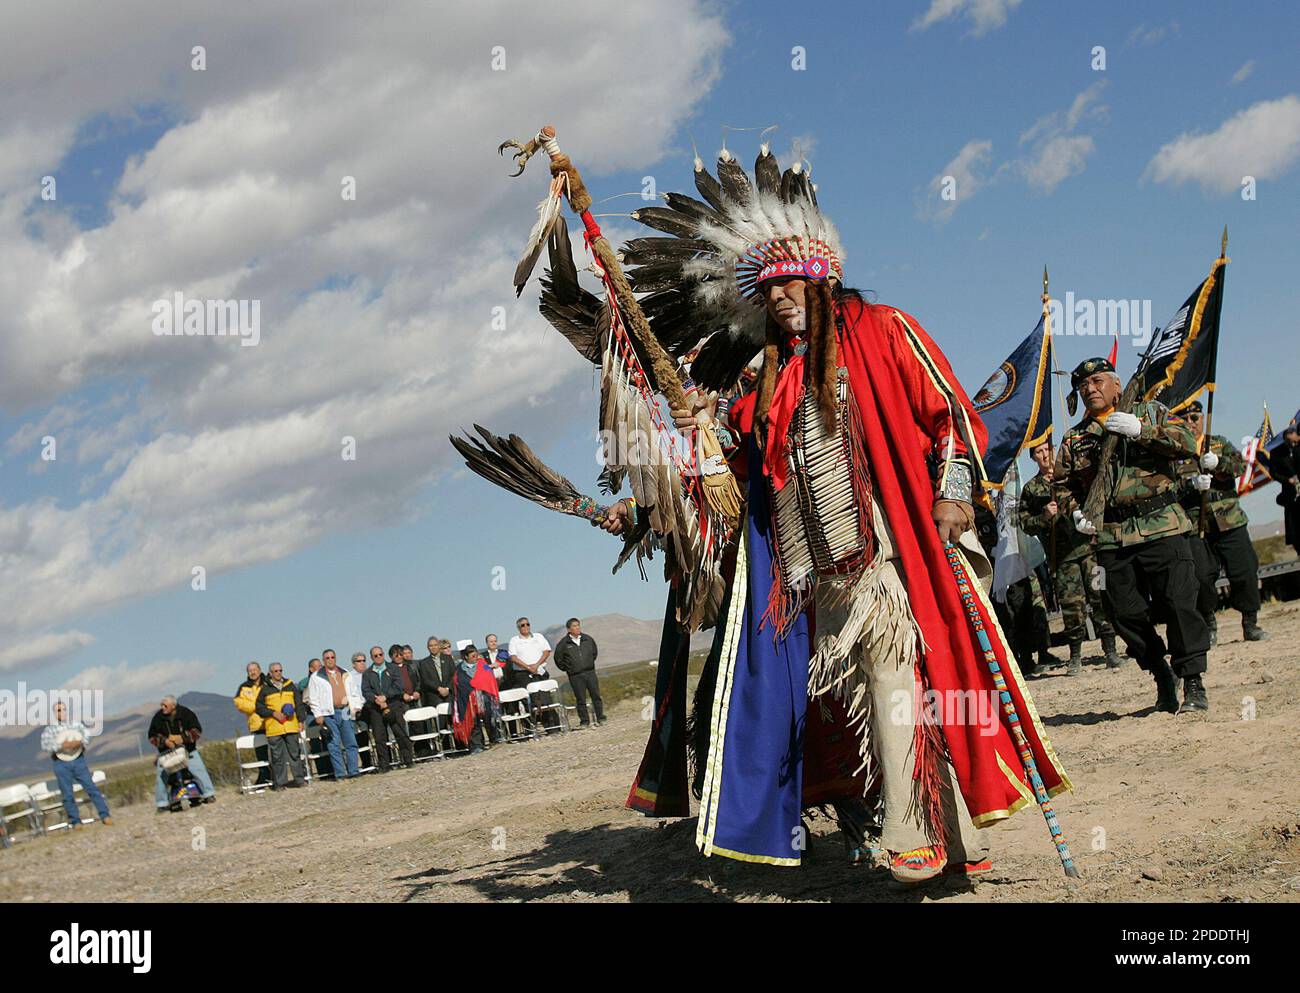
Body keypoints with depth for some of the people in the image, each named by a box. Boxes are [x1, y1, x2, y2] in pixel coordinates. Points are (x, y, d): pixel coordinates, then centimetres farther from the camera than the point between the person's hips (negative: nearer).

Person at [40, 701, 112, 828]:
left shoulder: (76, 724, 11)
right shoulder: (49, 730, 4)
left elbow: (87, 735, 0)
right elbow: (44, 745, -10)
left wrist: (79, 742, -21)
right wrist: (62, 746, -22)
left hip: (78, 760, 1)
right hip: (61, 763, -1)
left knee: (91, 787, -3)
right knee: (68, 795, 0)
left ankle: (105, 815, 1)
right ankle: (75, 821, 8)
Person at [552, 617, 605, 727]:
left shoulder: (588, 639, 5)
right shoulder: (563, 643, -5)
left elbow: (594, 652, 22)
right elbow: (558, 659, 5)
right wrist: (567, 669, 7)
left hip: (590, 672, 3)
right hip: (575, 676, -3)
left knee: (596, 696, 3)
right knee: (581, 700, 1)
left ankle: (600, 718, 11)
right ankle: (584, 721, 8)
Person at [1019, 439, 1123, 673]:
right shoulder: (1030, 489, 12)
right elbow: (1025, 524, 8)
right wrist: (1044, 516, -8)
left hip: (1088, 546, 0)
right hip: (1061, 556, 0)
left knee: (1100, 596, -6)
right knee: (1071, 603, -2)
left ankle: (1110, 650, -2)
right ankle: (1075, 655, 9)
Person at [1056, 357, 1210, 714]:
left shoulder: (1149, 412, 8)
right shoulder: (1075, 439, 16)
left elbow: (1189, 441, -6)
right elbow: (1062, 483, 19)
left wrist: (1141, 430, -17)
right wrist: (1075, 512, -1)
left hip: (1162, 528, -3)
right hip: (1110, 538, 3)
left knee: (1179, 604, -8)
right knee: (1125, 614, 2)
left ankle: (1193, 683, 1)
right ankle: (1163, 677, 21)